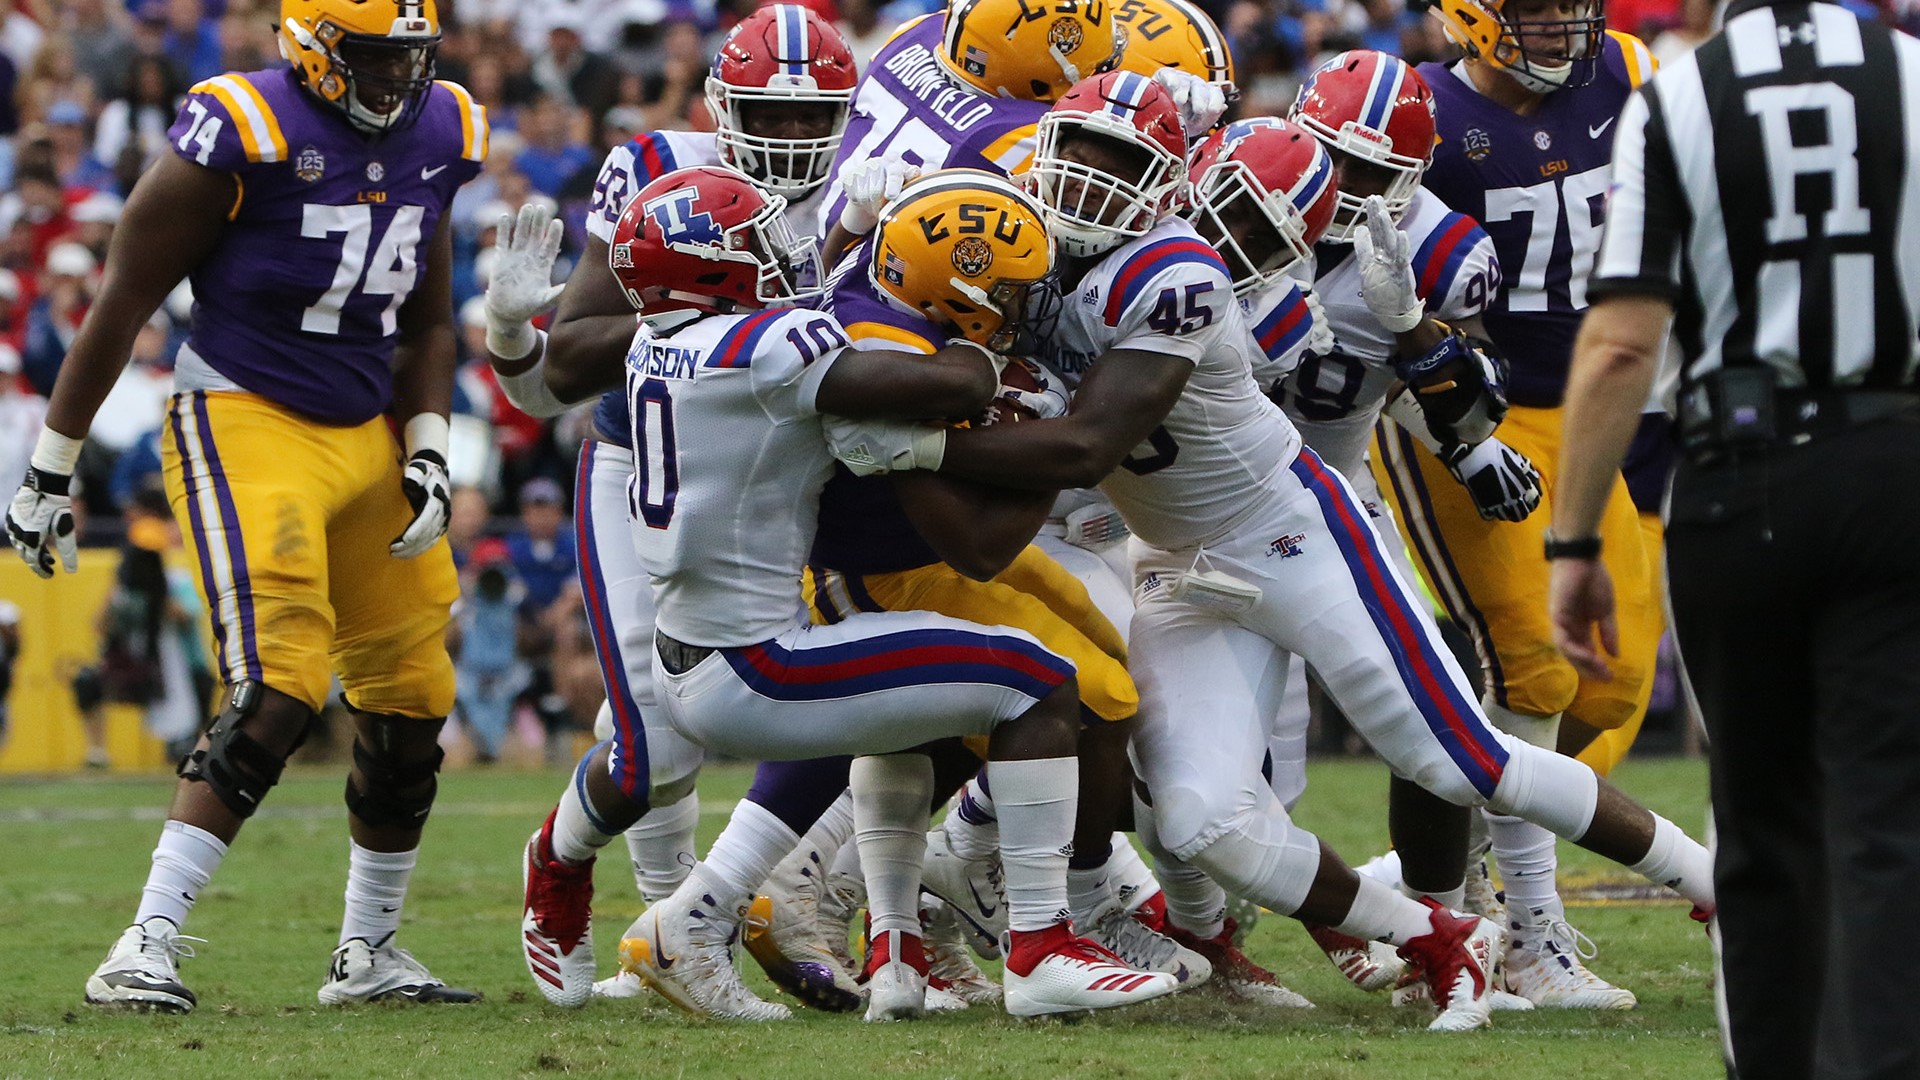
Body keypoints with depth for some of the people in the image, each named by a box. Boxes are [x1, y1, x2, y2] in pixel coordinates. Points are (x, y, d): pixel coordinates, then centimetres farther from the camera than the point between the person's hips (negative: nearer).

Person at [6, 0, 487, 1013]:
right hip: (246, 426, -7)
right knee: (278, 690, -21)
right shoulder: (243, 134, -15)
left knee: (410, 702, 9)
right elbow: (124, 298, -9)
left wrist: (429, 452, 5)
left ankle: (367, 952, 25)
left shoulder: (435, 135, 6)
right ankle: (147, 945, -19)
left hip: (366, 434, 7)